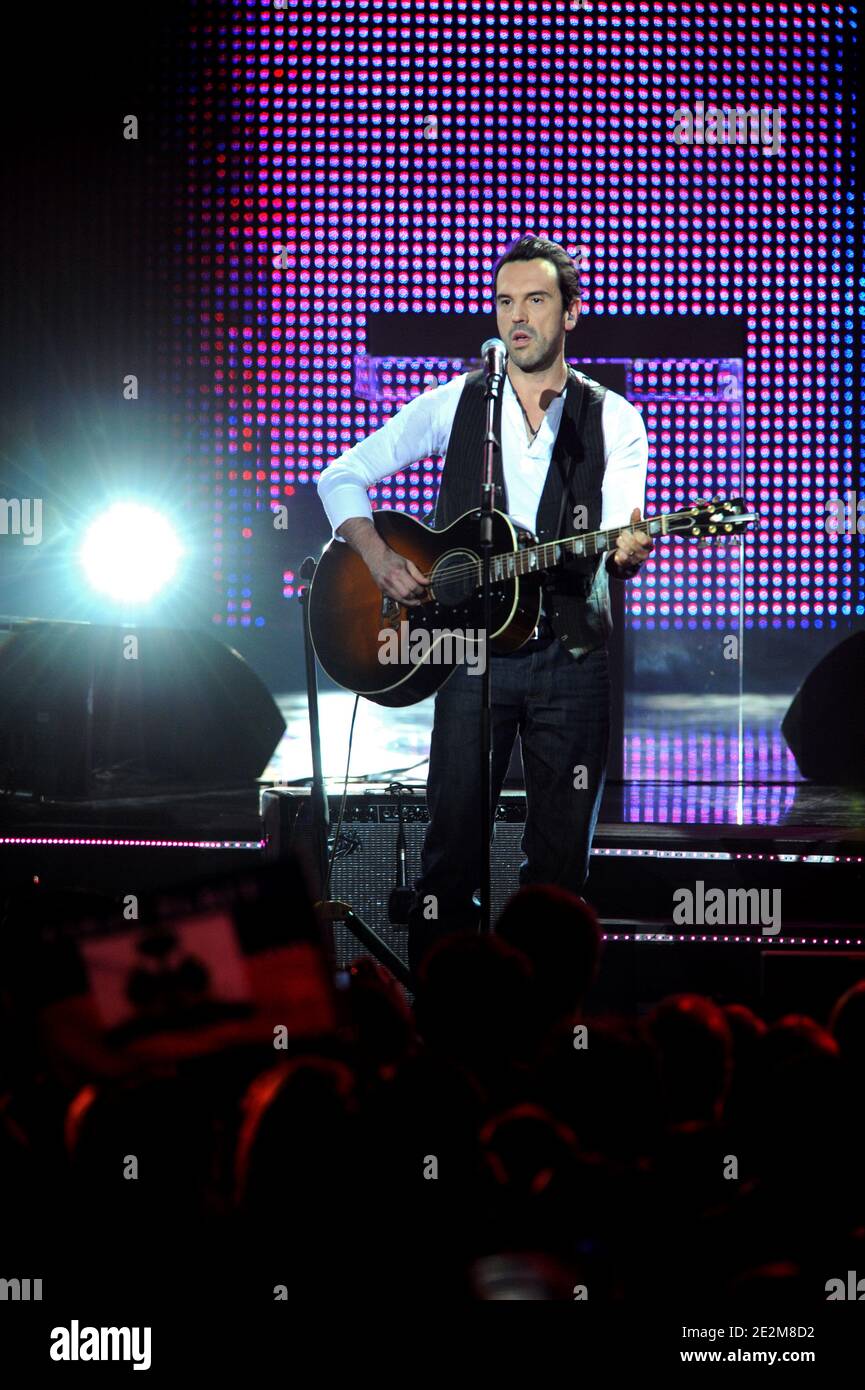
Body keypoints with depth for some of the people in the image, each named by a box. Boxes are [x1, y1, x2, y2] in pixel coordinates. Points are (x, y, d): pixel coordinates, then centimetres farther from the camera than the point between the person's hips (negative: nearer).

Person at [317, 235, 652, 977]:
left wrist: (628, 551, -27)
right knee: (453, 841, -4)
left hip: (571, 656, 0)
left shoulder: (613, 420, 5)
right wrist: (379, 560, -8)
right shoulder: (455, 405, 5)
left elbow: (616, 552, -3)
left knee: (561, 855, 2)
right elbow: (341, 477, 7)